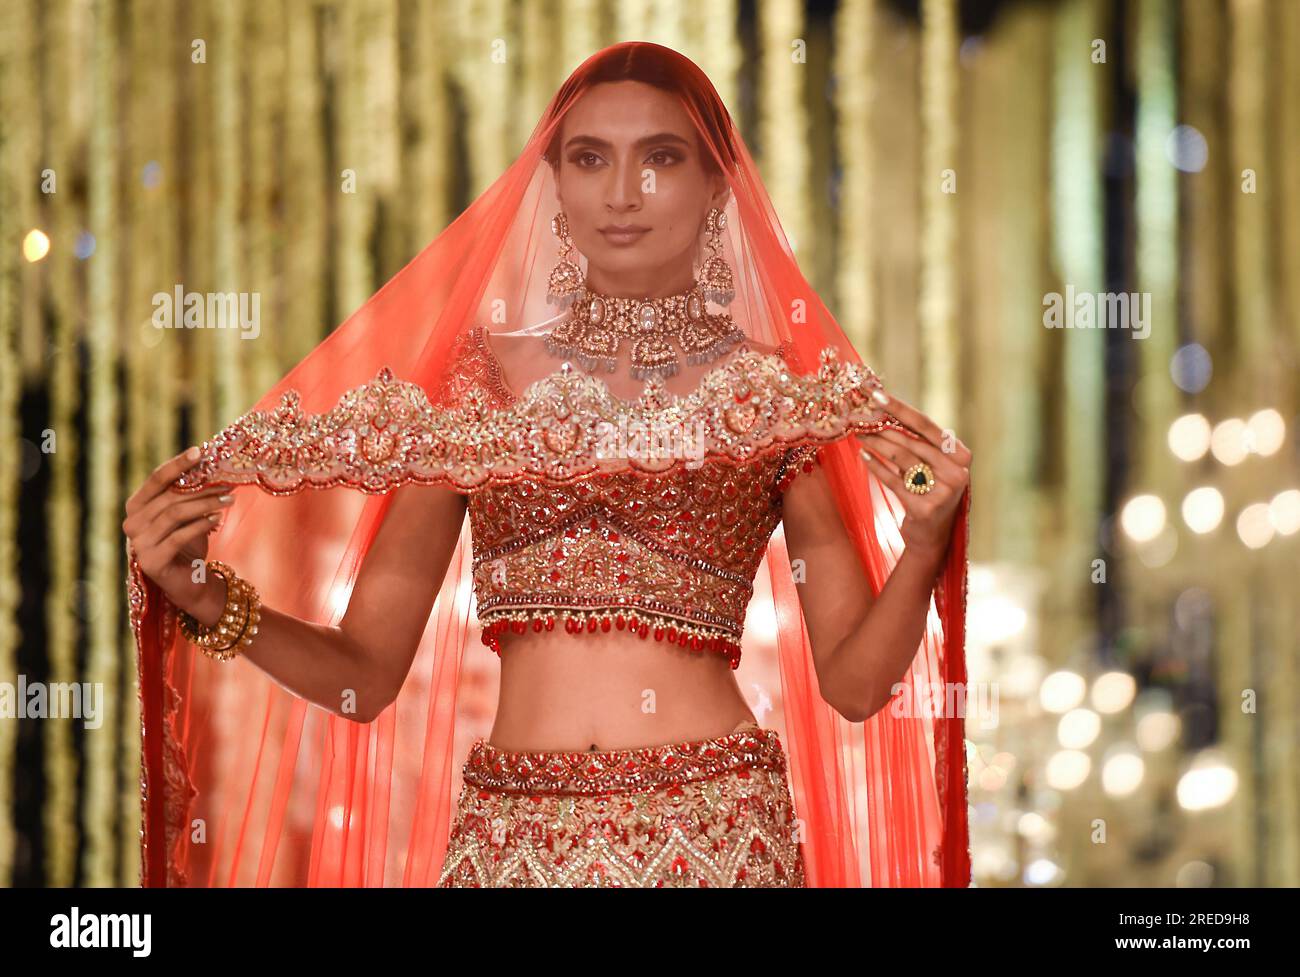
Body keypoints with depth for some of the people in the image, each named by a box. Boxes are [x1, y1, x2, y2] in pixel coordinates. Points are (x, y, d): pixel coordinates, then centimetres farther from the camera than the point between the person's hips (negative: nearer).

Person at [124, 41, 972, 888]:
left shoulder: (781, 398, 2)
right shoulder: (476, 378, 5)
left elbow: (854, 682, 1)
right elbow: (363, 673, 6)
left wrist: (924, 545, -15)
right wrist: (202, 596, -9)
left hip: (713, 841, -1)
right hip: (507, 840, 2)